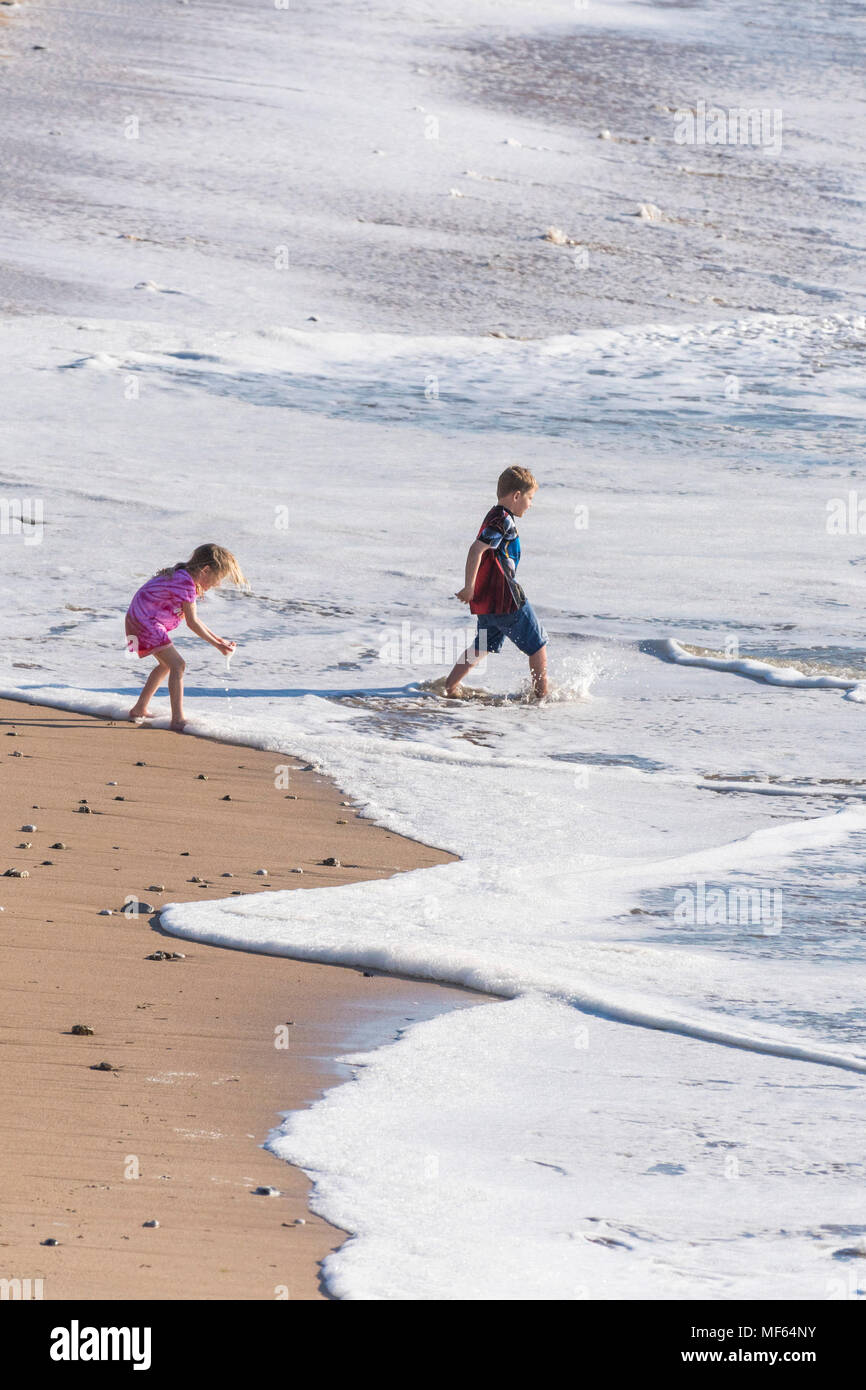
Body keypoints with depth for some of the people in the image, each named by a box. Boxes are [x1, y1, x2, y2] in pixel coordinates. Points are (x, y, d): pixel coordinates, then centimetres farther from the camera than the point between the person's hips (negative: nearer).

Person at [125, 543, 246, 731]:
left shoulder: (182, 576, 11)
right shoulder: (186, 584, -21)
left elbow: (192, 619, 17)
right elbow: (192, 623, -17)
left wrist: (218, 639, 13)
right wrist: (217, 645, -11)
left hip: (142, 621, 11)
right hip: (146, 622, -11)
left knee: (166, 665, 25)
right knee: (177, 665, -16)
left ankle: (140, 709, 35)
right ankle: (178, 720, -18)